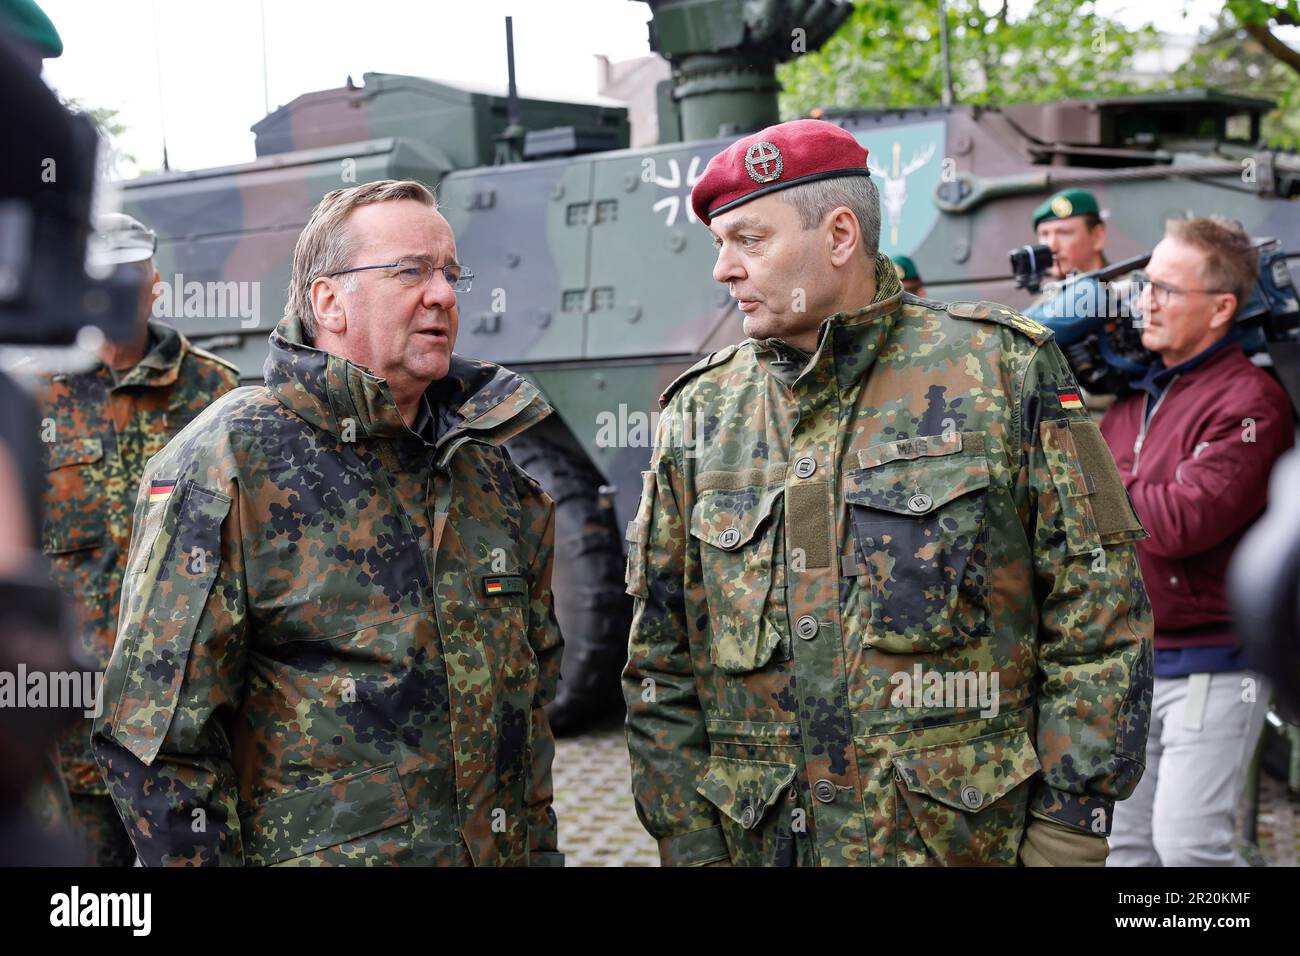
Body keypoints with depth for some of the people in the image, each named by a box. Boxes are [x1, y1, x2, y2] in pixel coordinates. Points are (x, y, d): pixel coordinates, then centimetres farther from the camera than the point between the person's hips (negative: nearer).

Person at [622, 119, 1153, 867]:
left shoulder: (1002, 372, -4)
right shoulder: (701, 413, 4)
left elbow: (1097, 617, -4)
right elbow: (662, 662, 7)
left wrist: (1071, 823, -8)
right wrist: (689, 843, 2)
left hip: (972, 832, -2)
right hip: (758, 839, 3)